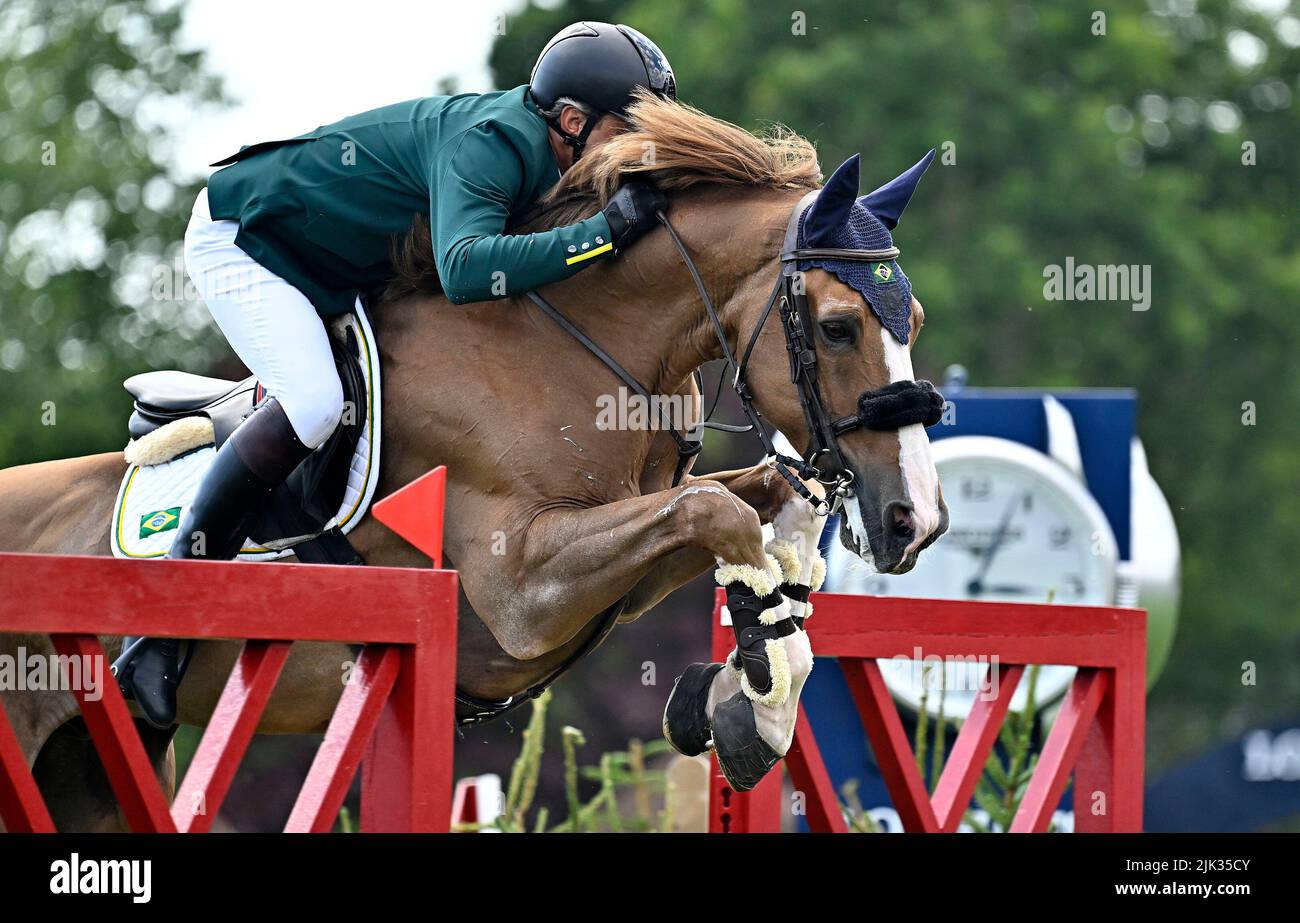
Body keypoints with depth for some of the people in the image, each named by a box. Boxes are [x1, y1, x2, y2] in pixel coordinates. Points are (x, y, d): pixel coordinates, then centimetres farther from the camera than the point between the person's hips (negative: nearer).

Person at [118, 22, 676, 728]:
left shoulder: (539, 149, -2)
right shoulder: (490, 143, -30)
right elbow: (464, 269, -47)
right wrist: (605, 232, -48)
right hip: (239, 238, -10)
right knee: (314, 402, -29)